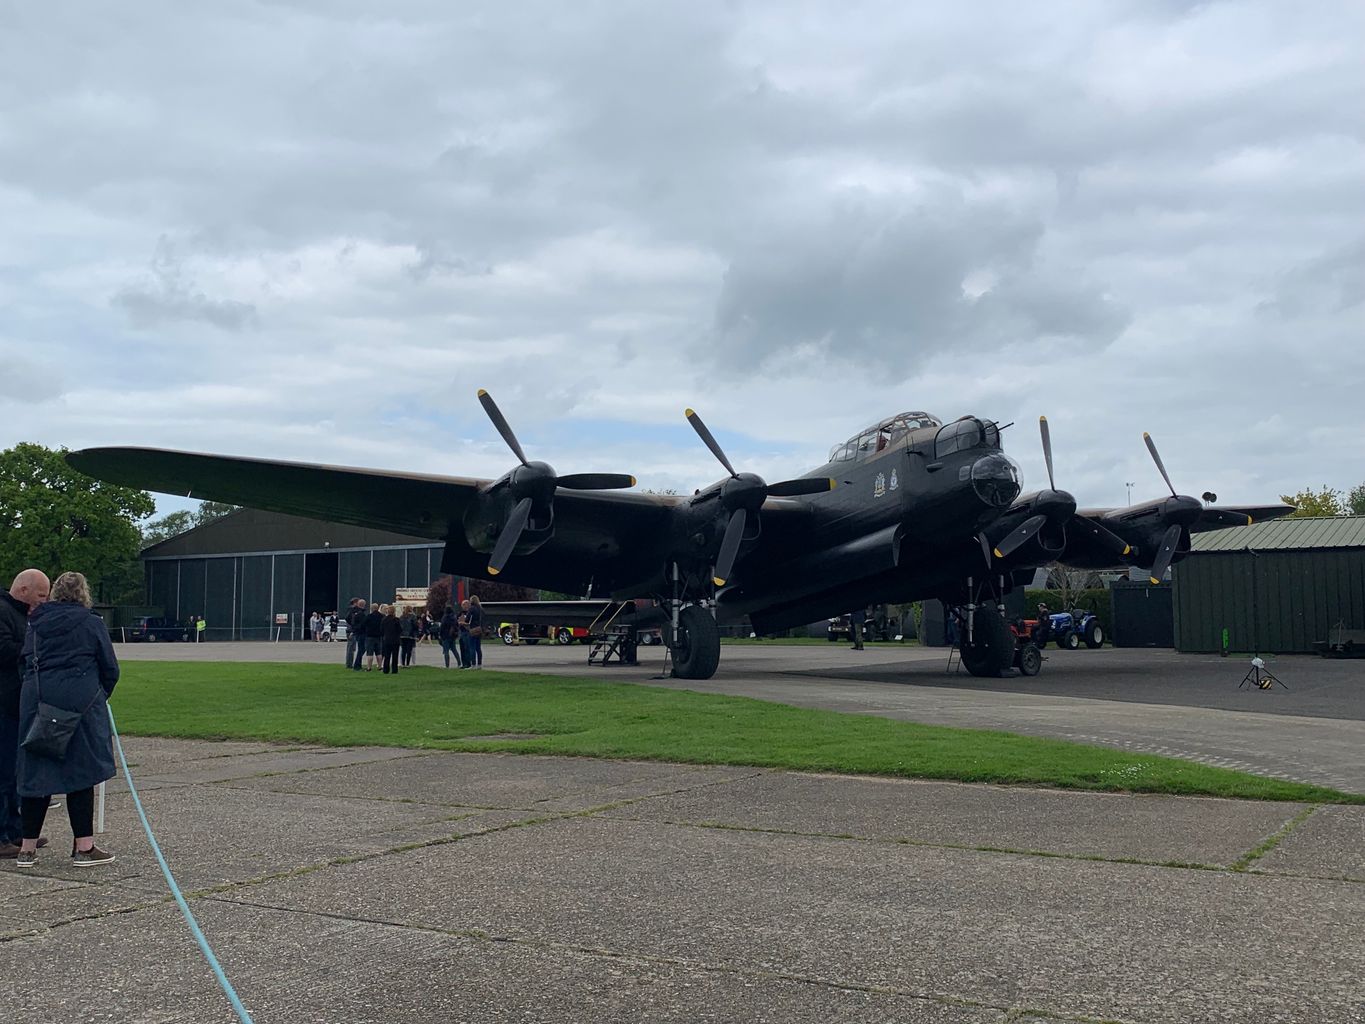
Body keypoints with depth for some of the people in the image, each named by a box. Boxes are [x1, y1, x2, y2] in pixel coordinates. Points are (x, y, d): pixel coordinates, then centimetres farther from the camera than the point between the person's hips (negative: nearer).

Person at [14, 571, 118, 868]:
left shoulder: (36, 624, 13)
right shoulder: (91, 623, 0)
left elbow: (26, 663, 14)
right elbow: (110, 669, 1)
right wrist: (101, 696, 18)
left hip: (36, 701, 4)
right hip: (79, 702, -4)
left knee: (35, 772, 9)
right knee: (81, 771, 1)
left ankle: (28, 848, 12)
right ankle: (84, 847, 4)